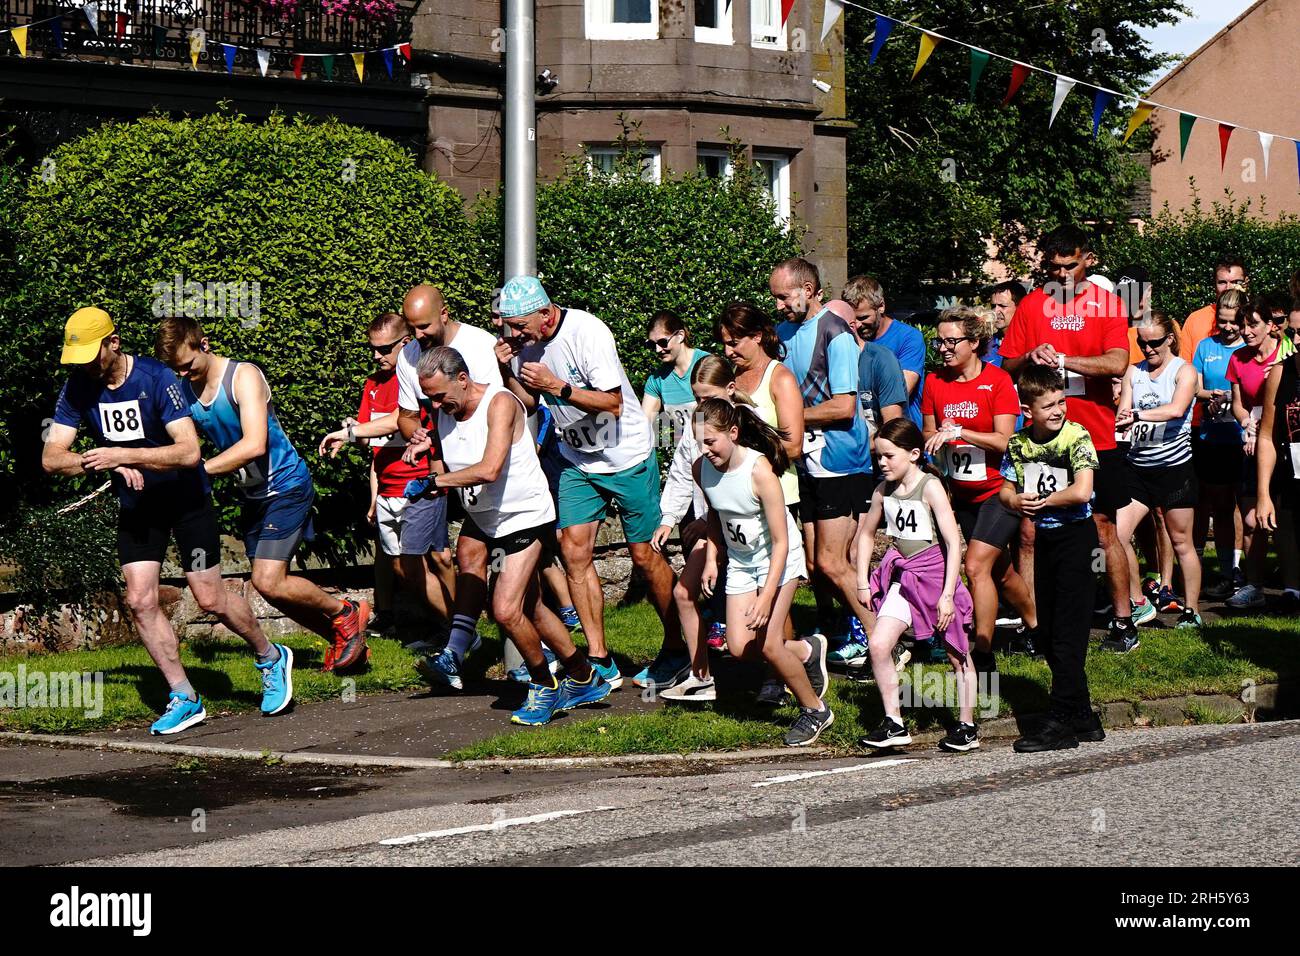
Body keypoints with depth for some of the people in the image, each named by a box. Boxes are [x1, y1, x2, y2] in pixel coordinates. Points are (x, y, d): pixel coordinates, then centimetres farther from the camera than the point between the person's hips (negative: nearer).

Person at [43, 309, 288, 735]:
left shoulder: (156, 379, -24)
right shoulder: (78, 388, -10)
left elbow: (189, 451, -31)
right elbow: (51, 457, -12)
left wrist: (122, 455, -38)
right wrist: (103, 463, -29)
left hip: (187, 499, -4)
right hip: (136, 507, 5)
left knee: (210, 599, -1)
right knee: (139, 600, -7)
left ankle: (271, 658, 25)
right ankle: (184, 699, 2)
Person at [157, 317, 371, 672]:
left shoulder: (244, 376, -19)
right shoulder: (183, 390, 1)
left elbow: (254, 445, -30)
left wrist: (199, 470, -32)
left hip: (286, 486, -8)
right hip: (252, 495, 8)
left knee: (268, 582, -17)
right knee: (272, 585, 9)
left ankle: (345, 612, 4)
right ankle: (345, 642, 24)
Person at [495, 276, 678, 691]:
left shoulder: (587, 332, -24)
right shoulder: (527, 341, -4)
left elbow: (613, 403, -25)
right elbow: (529, 401, 7)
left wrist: (556, 385, -32)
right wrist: (508, 371, -11)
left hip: (627, 457, -6)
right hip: (578, 461, 6)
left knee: (645, 555, 2)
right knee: (574, 551, -6)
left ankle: (676, 646, 19)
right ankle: (600, 661, -2)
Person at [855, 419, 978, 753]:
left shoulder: (930, 487, -15)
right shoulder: (883, 490, 2)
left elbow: (953, 542, -17)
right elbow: (866, 533, 18)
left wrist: (947, 594, -20)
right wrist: (862, 581, 10)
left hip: (935, 572, -5)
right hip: (903, 574, 5)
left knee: (957, 654, 8)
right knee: (878, 645, -11)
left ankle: (967, 727, 20)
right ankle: (894, 723, -3)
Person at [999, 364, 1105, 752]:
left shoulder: (1077, 436, -15)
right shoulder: (1019, 443, 3)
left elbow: (1081, 491, -26)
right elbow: (1007, 490, 14)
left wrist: (1042, 501, -12)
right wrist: (1016, 501, -9)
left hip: (1075, 535, -7)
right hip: (1043, 538, 7)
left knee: (1068, 633, -7)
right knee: (1049, 631, 11)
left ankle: (1061, 723, -5)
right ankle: (1083, 718, 21)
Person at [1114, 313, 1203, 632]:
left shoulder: (1183, 371, -4)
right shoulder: (1134, 372, 9)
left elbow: (1176, 410, -23)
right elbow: (1123, 415, 2)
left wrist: (1137, 415, -31)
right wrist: (1123, 419, -21)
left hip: (1175, 466, -4)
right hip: (1139, 467, 4)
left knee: (1181, 542, 4)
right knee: (1116, 535, -7)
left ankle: (1192, 611, 15)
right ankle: (1139, 604, 8)